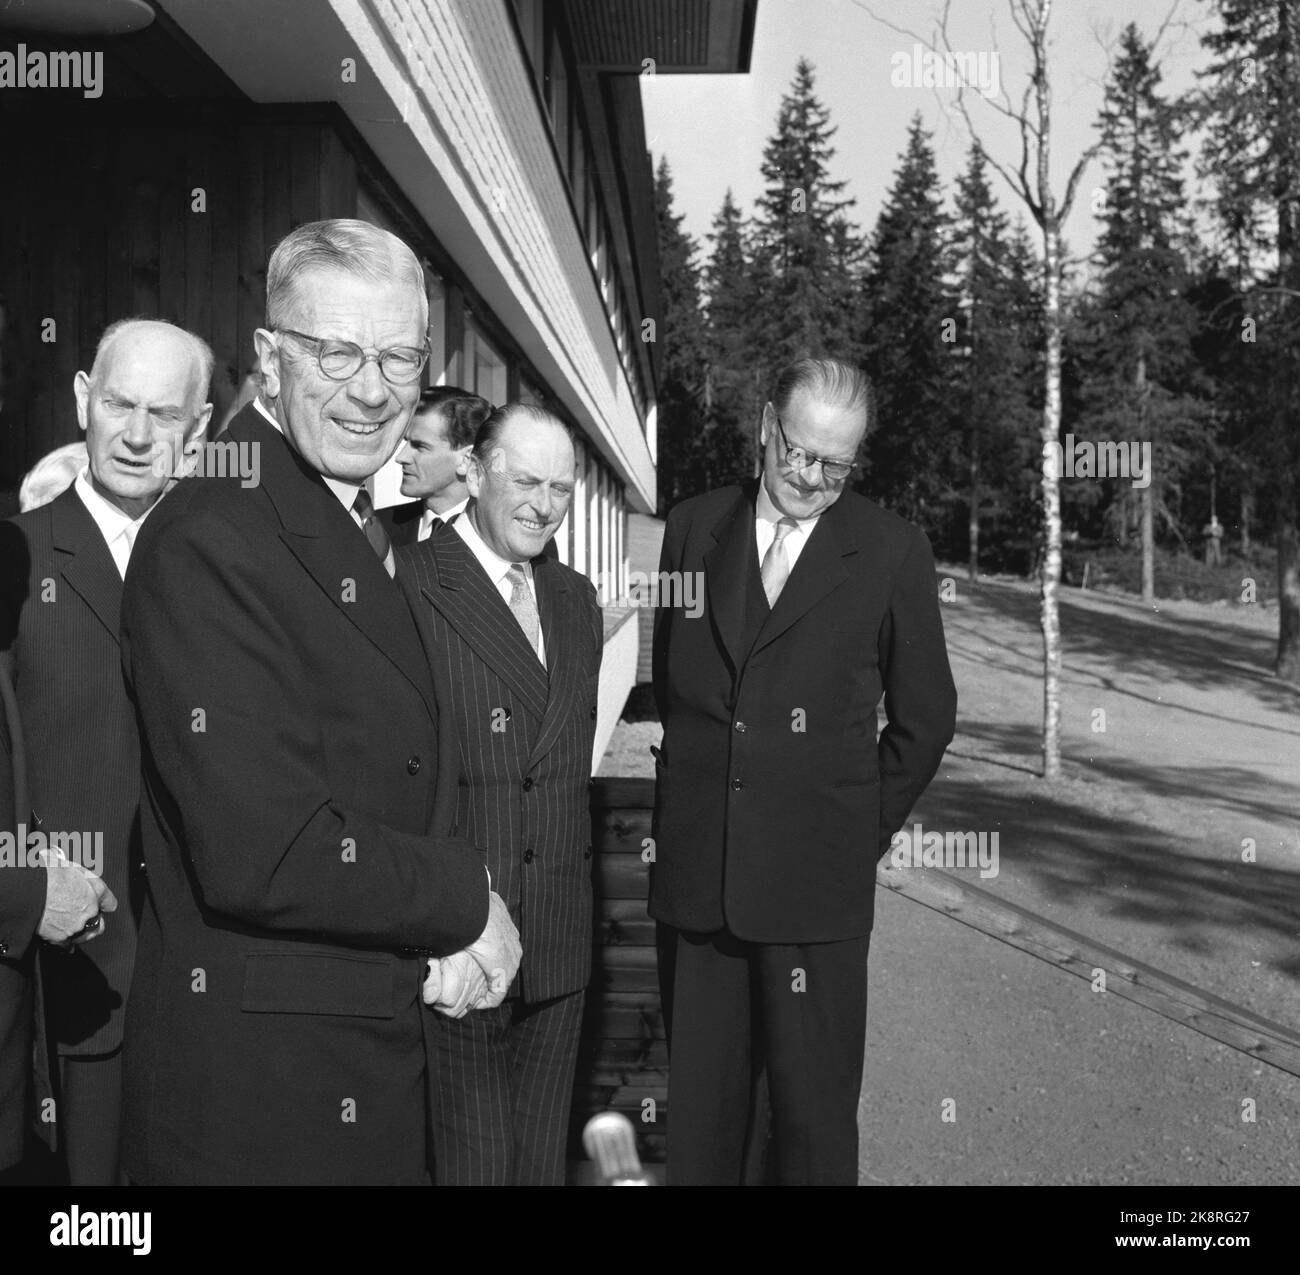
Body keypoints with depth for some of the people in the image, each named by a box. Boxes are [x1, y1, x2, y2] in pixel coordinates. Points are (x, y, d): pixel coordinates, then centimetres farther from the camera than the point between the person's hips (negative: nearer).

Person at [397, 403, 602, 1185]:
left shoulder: (576, 599, 12)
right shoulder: (407, 585, -11)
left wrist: (578, 902, 12)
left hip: (560, 945, 6)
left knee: (544, 1156, 18)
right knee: (469, 1159, 6)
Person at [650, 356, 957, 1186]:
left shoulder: (894, 552, -1)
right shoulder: (694, 527, 7)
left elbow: (925, 717, 5)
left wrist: (866, 830, 3)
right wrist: (686, 800, 9)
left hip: (817, 878, -2)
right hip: (693, 871, 3)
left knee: (815, 1111, 7)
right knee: (698, 1102, 13)